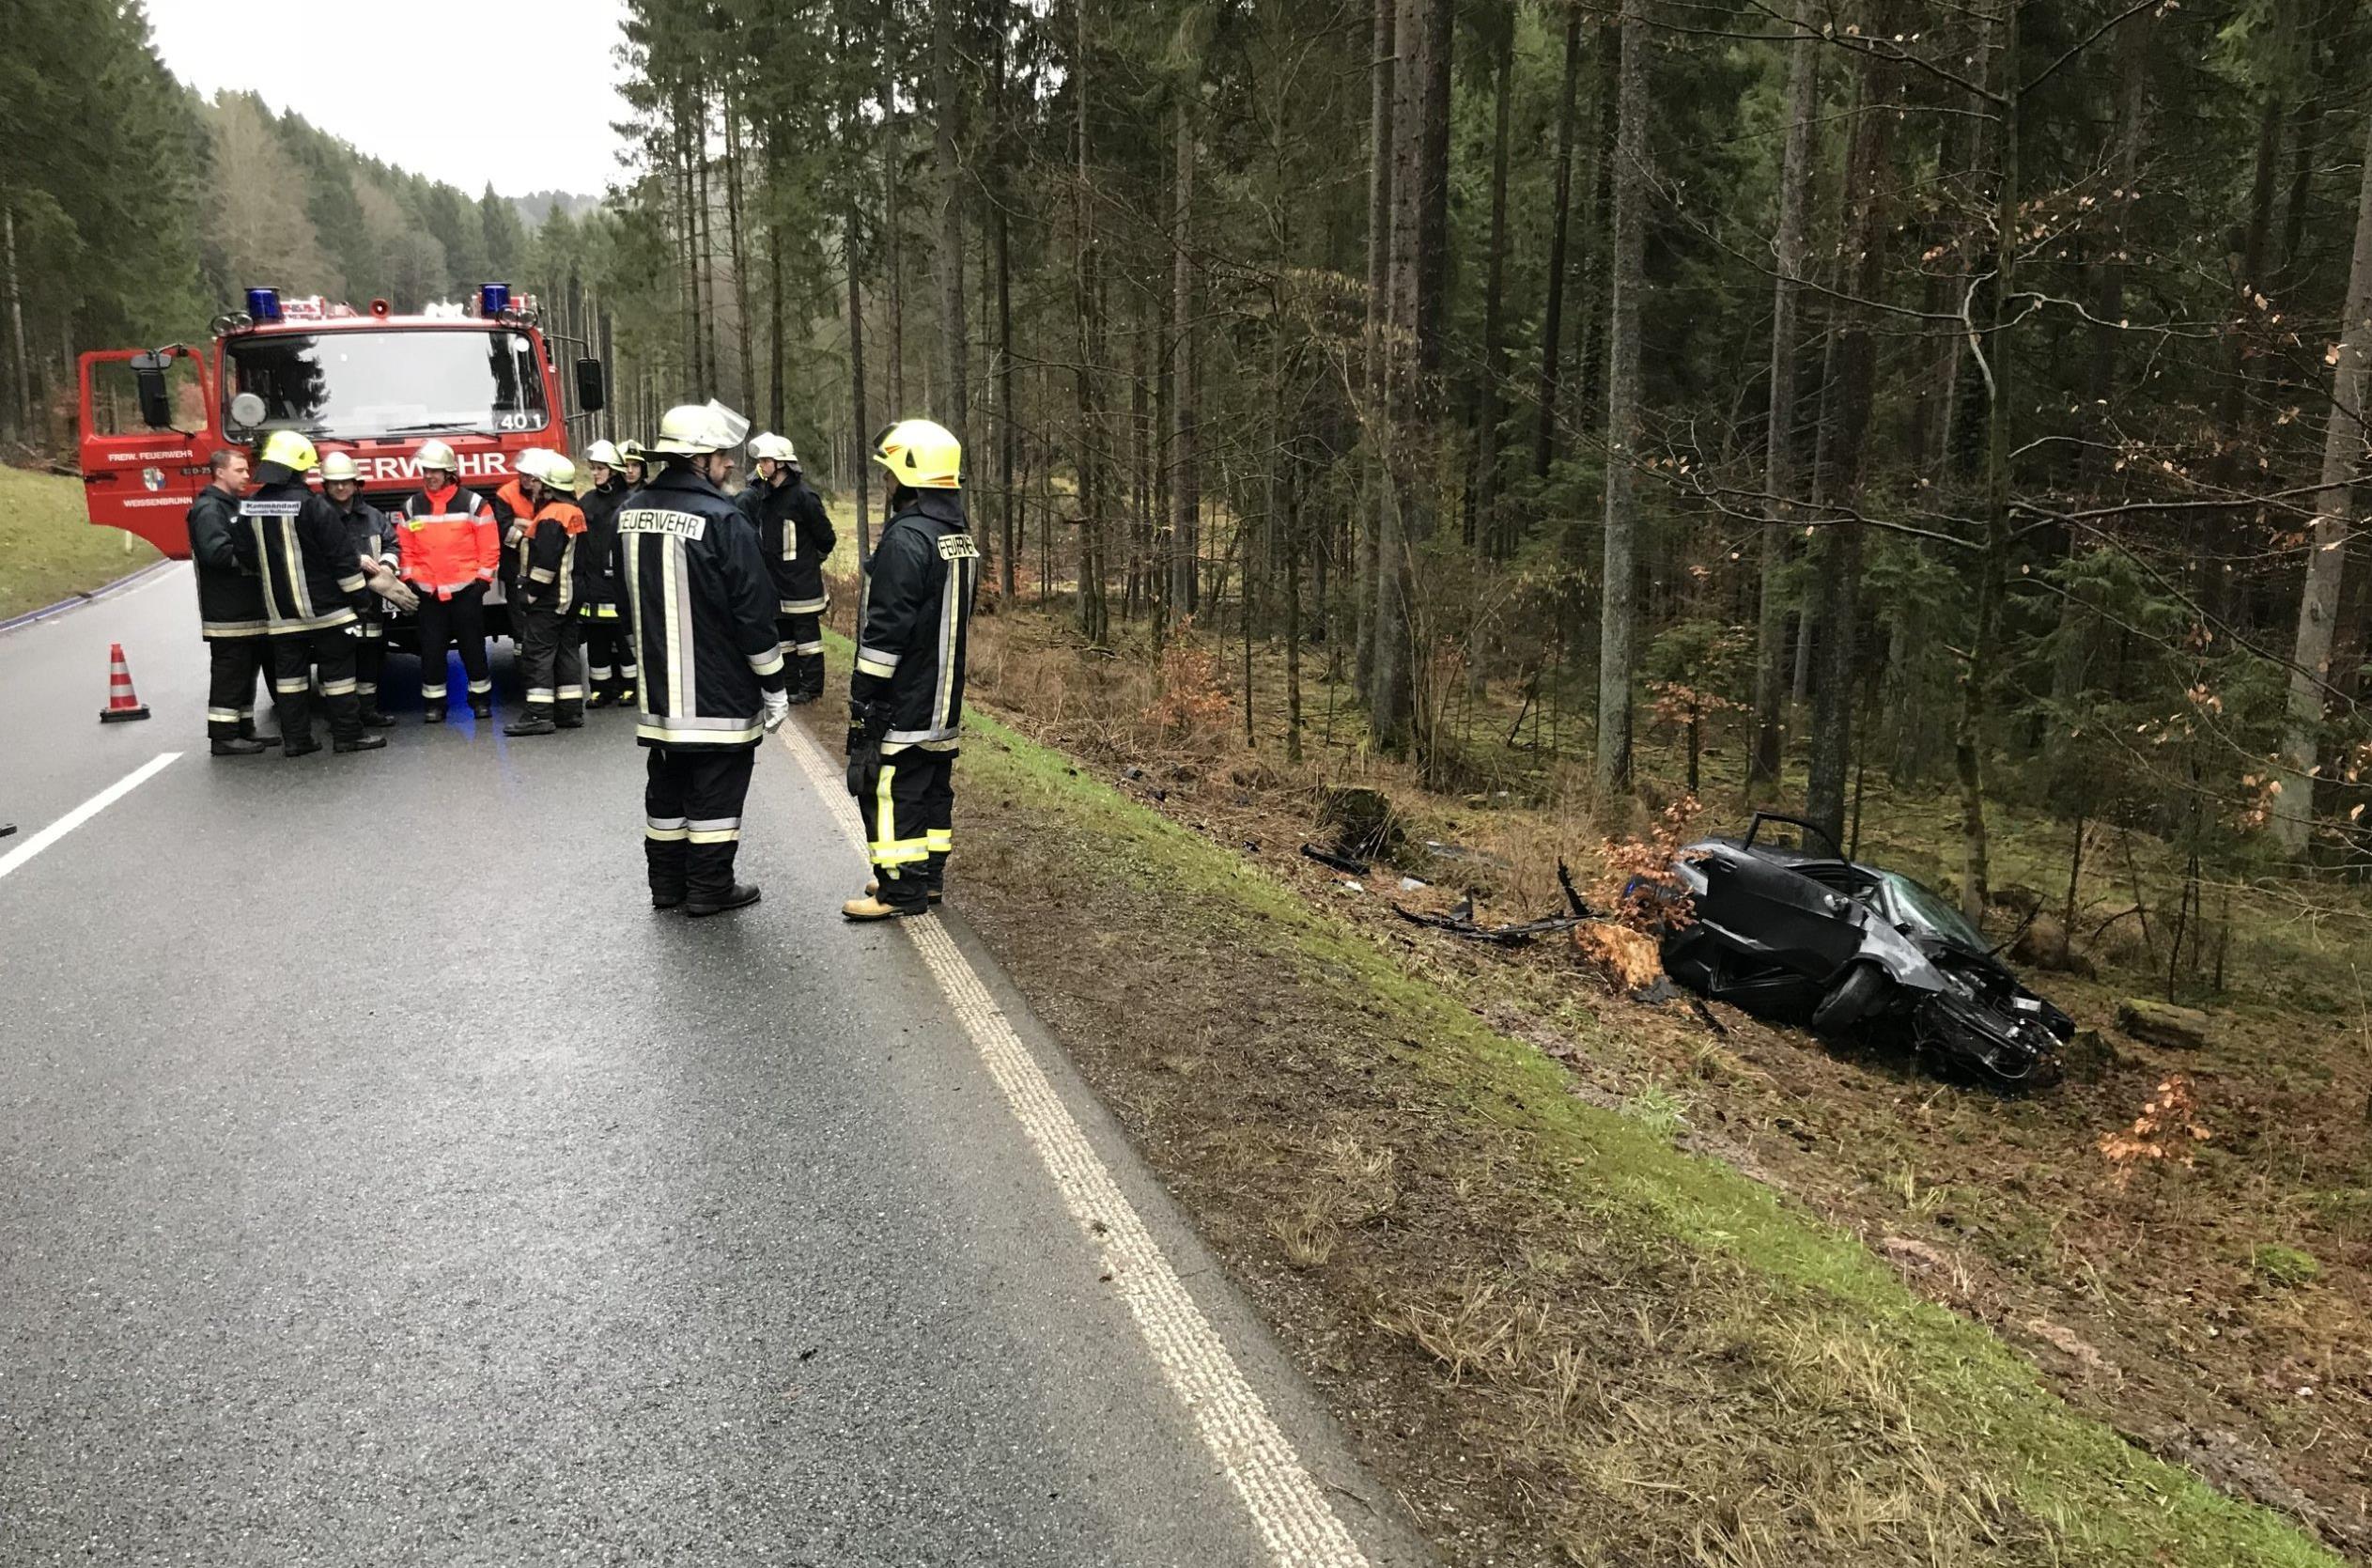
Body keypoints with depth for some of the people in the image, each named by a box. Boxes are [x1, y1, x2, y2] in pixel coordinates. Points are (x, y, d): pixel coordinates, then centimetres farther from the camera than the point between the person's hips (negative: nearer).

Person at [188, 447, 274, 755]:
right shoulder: (208, 509, -12)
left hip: (247, 610, 10)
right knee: (229, 673, -8)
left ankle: (244, 729, 22)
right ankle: (222, 737, -4)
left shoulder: (235, 505, 20)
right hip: (226, 612, -10)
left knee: (247, 671, 14)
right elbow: (216, 553, -24)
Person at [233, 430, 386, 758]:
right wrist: (359, 592, -4)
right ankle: (348, 734, 4)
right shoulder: (313, 506, -14)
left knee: (290, 672, 10)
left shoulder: (250, 509, 4)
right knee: (337, 669, 2)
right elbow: (340, 556, -13)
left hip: (280, 610, 5)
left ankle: (294, 739, 11)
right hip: (324, 606, -5)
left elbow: (247, 557, 11)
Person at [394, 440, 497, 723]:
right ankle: (433, 703, 13)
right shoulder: (411, 507, 6)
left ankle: (481, 698, 18)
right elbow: (405, 548, 11)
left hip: (465, 590, -3)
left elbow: (489, 547, -3)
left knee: (473, 646, 5)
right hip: (428, 593, 3)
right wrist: (410, 580, 3)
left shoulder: (473, 504, -4)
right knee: (431, 649, 5)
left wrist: (482, 580, -6)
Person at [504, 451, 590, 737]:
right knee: (566, 650, 12)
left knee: (537, 652, -6)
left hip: (549, 598, -10)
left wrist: (528, 594, -15)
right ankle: (571, 711, 15)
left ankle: (539, 714, -8)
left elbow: (545, 564, -23)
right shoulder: (574, 511, 12)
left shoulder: (550, 517, -18)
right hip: (571, 595, 10)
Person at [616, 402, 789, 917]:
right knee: (716, 790, 4)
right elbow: (754, 612, -15)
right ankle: (709, 890, 11)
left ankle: (666, 883, 25)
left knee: (667, 785, 16)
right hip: (718, 695, -7)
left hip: (658, 689, 7)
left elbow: (626, 602, 17)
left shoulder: (631, 513, 6)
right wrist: (773, 687, -7)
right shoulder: (722, 521, -17)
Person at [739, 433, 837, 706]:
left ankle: (811, 687, 8)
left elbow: (826, 539, -7)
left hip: (801, 582, -7)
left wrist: (807, 561, 6)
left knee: (807, 633, 0)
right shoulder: (757, 495, 7)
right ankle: (790, 684, 23)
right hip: (774, 581, 7)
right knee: (782, 634, 14)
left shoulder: (803, 496, -14)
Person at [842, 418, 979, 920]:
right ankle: (929, 875, 25)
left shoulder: (905, 539, -19)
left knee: (889, 789, -2)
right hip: (943, 703, 10)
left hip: (901, 706, -9)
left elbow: (885, 630, -21)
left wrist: (863, 696, -15)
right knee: (934, 785, 15)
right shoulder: (962, 538, 11)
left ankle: (900, 887, 3)